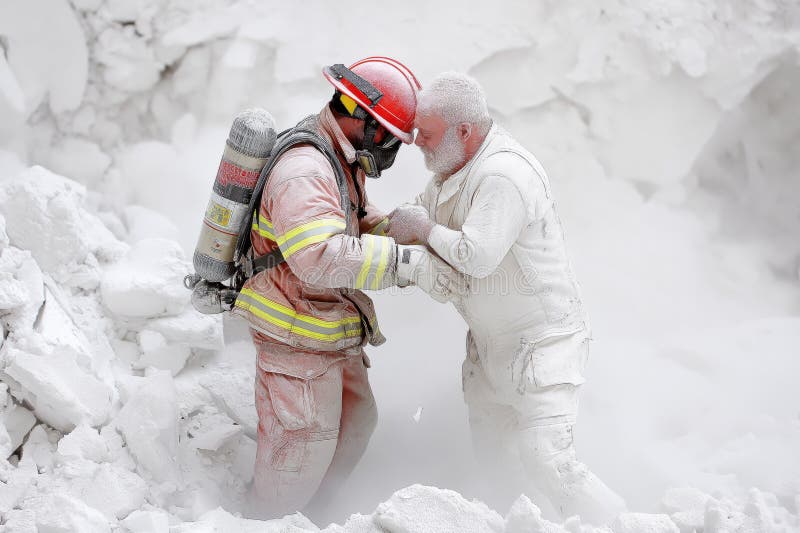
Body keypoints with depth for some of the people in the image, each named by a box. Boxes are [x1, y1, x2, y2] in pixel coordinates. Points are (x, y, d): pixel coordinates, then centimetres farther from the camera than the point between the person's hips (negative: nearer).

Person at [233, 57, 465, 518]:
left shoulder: (342, 161, 8)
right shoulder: (303, 172, -27)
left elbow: (364, 223, 21)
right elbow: (322, 255, -41)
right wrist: (408, 262, -41)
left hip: (334, 335, 11)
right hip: (298, 338, -11)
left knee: (355, 422, 21)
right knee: (305, 445, 1)